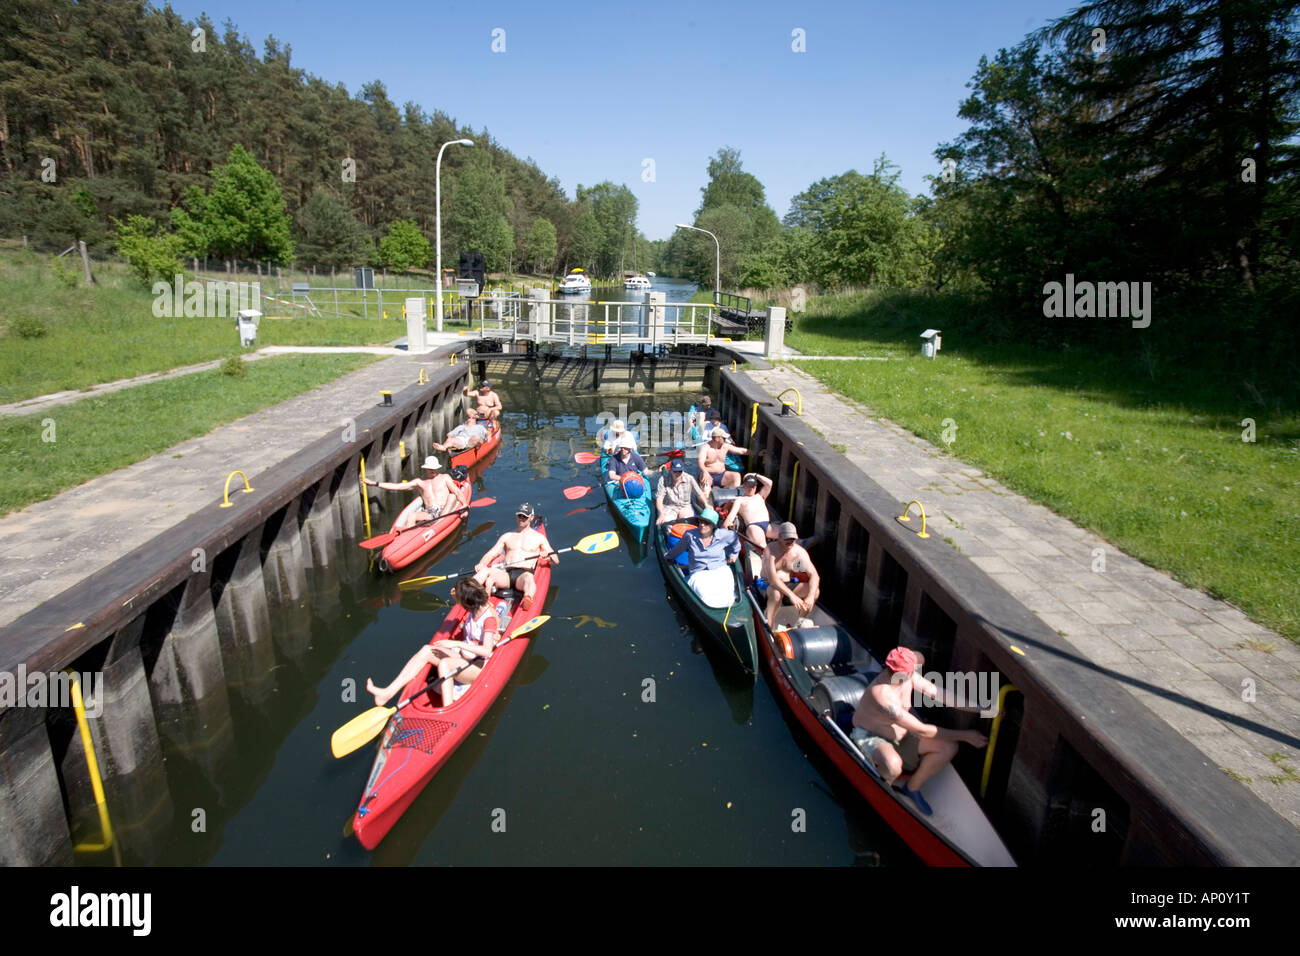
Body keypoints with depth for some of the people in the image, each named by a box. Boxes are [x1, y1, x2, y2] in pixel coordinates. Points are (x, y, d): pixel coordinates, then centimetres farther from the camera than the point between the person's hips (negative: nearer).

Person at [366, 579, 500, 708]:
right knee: (427, 650, -9)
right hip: (464, 656, 9)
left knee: (444, 663, -33)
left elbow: (487, 651, -32)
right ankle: (388, 693, -16)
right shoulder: (473, 609, 5)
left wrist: (456, 644, -30)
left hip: (478, 666, -9)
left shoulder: (489, 618, -20)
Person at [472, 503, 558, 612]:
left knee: (528, 578, -41)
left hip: (524, 573, -3)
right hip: (505, 574, 3)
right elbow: (491, 554, 21)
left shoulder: (539, 537, 20)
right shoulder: (507, 536, 28)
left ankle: (528, 599, -72)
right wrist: (481, 564, -2)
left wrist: (548, 555, -9)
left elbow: (556, 561, 15)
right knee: (485, 570, -30)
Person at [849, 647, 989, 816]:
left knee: (949, 748, -7)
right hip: (870, 736, -8)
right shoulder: (882, 694, -38)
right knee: (893, 765, -41)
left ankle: (912, 788, 10)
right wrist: (964, 735, -27)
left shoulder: (910, 677, -15)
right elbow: (921, 730, -32)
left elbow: (941, 695, -5)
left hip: (900, 733, 8)